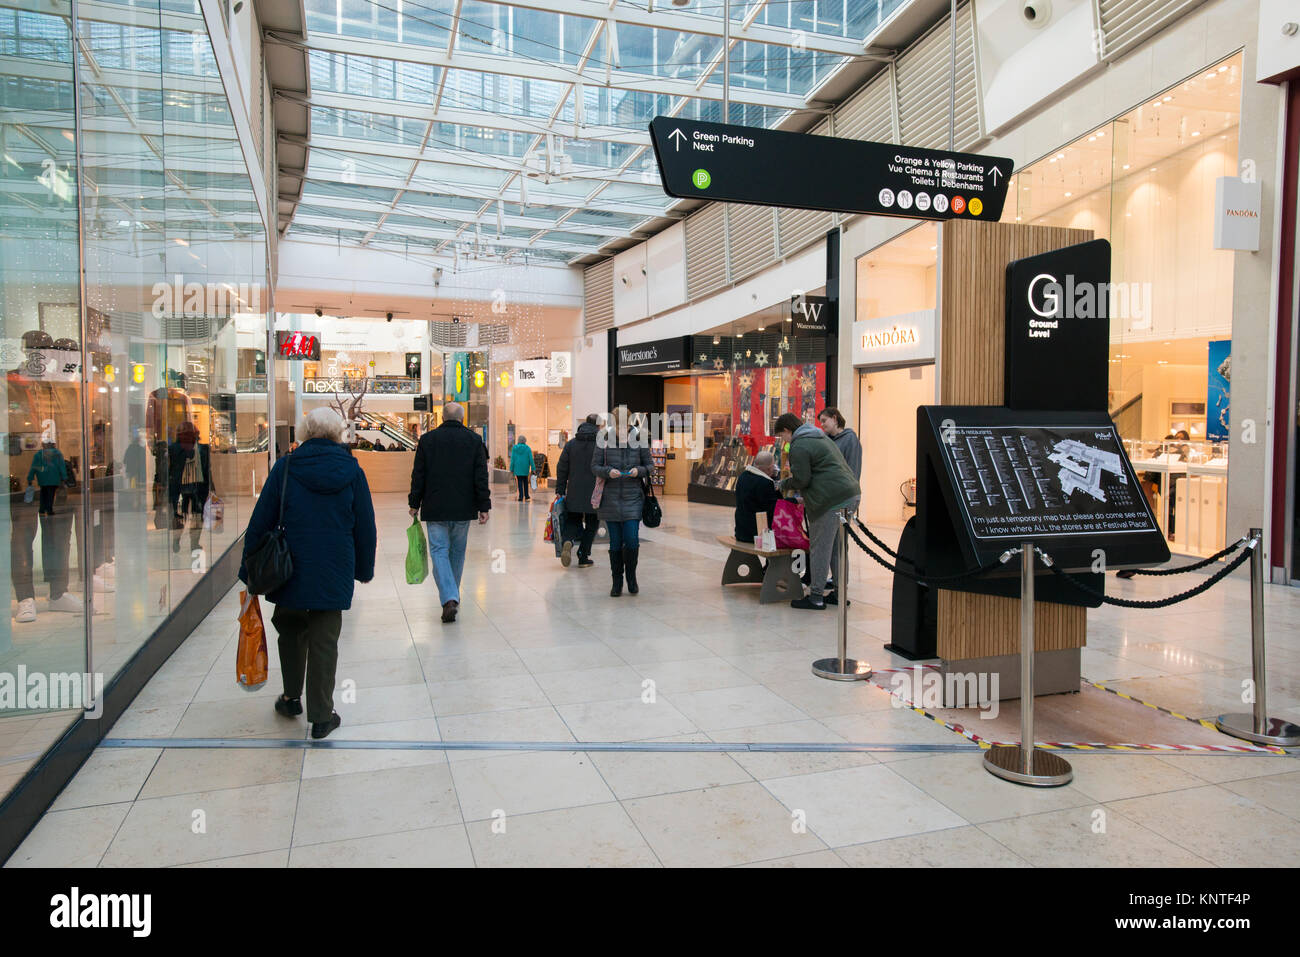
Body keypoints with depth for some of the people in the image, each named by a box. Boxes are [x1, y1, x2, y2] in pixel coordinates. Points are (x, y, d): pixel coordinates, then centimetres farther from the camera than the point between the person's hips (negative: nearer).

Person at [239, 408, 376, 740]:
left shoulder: (285, 468, -4)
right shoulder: (352, 472, -2)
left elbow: (261, 521, -2)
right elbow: (365, 527, 3)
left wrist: (249, 568, 7)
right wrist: (364, 569, 15)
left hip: (290, 569, 0)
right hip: (335, 574, 0)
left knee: (290, 629, 23)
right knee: (324, 642, 6)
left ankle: (292, 697, 31)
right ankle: (321, 716, 11)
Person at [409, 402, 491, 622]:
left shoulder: (427, 439, 1)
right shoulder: (474, 440, 2)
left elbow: (418, 476, 1)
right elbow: (481, 477, -1)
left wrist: (414, 504, 10)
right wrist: (484, 507, 1)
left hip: (435, 509, -1)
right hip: (463, 508, 2)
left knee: (439, 551, 0)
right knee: (457, 552, 15)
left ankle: (449, 598, -16)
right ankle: (453, 597, 26)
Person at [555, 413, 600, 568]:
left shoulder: (570, 444, 4)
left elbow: (562, 469, 4)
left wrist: (559, 491, 8)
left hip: (574, 494, 3)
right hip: (594, 495, -3)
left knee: (573, 522, 15)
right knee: (591, 526, 12)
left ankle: (568, 541, -15)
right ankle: (583, 558, 11)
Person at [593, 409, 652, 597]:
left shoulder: (639, 438, 0)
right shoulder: (605, 439, -1)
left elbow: (649, 465, 6)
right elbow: (594, 466, 2)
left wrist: (639, 470, -15)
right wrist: (608, 471, -18)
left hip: (633, 497, -1)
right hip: (611, 497, 1)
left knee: (632, 540, -8)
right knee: (615, 542, 5)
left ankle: (631, 576, 17)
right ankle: (617, 581, 20)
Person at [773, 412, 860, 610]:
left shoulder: (799, 447, -7)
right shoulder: (821, 437, 24)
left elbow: (801, 480, -10)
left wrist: (783, 485, 8)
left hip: (832, 500, -10)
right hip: (850, 494, 10)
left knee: (819, 548, -4)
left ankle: (816, 597, -1)